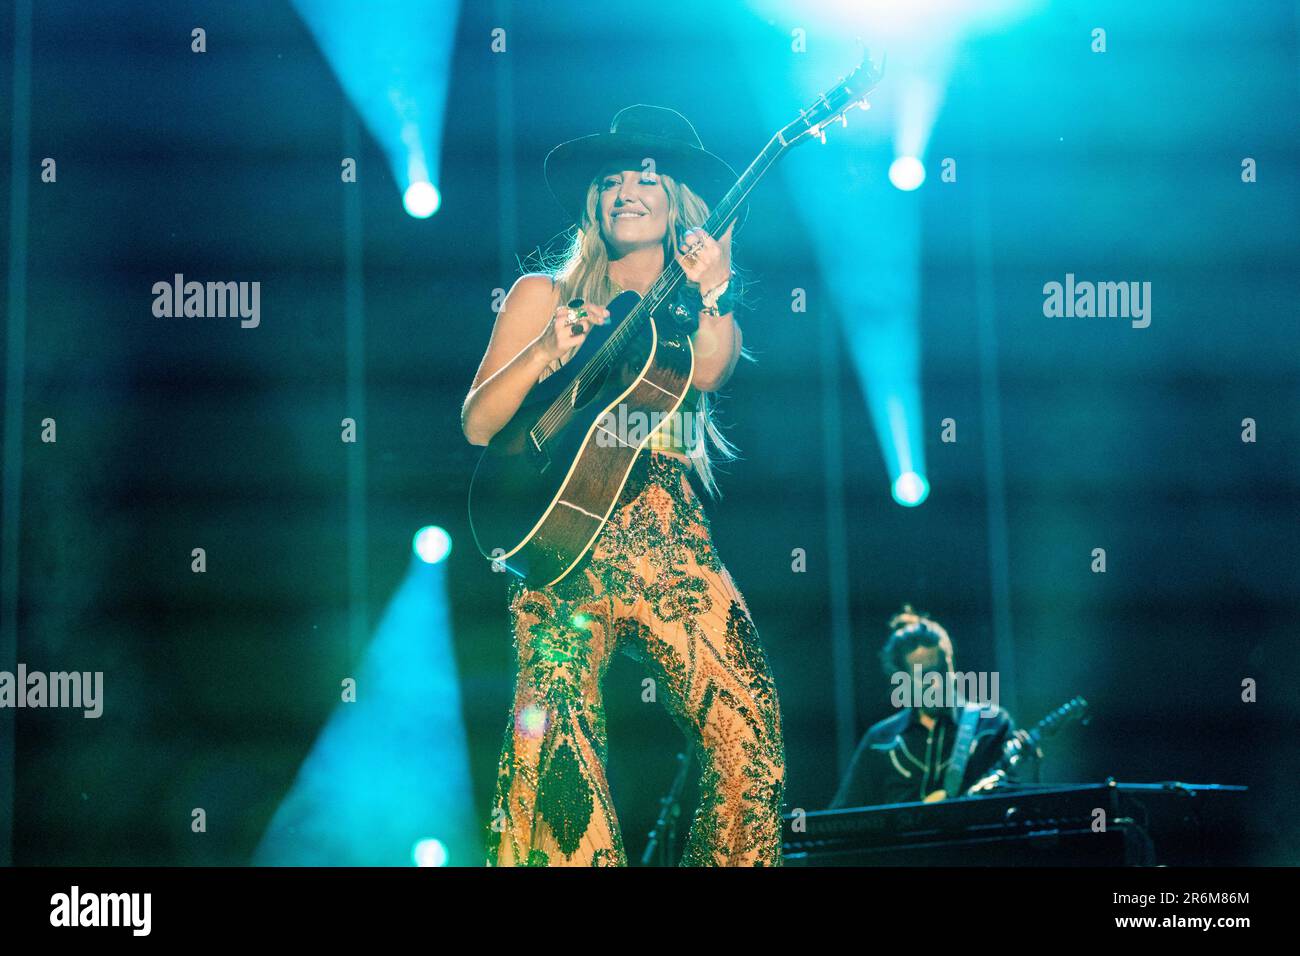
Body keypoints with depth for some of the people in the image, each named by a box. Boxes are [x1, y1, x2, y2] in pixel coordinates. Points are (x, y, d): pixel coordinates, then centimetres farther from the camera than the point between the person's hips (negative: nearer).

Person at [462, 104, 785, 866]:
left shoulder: (693, 309, 19)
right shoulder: (545, 294, 14)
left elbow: (709, 374, -6)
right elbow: (477, 425, 7)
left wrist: (711, 297, -23)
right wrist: (544, 353, -8)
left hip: (672, 538, 2)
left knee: (749, 721, -9)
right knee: (559, 732, -20)